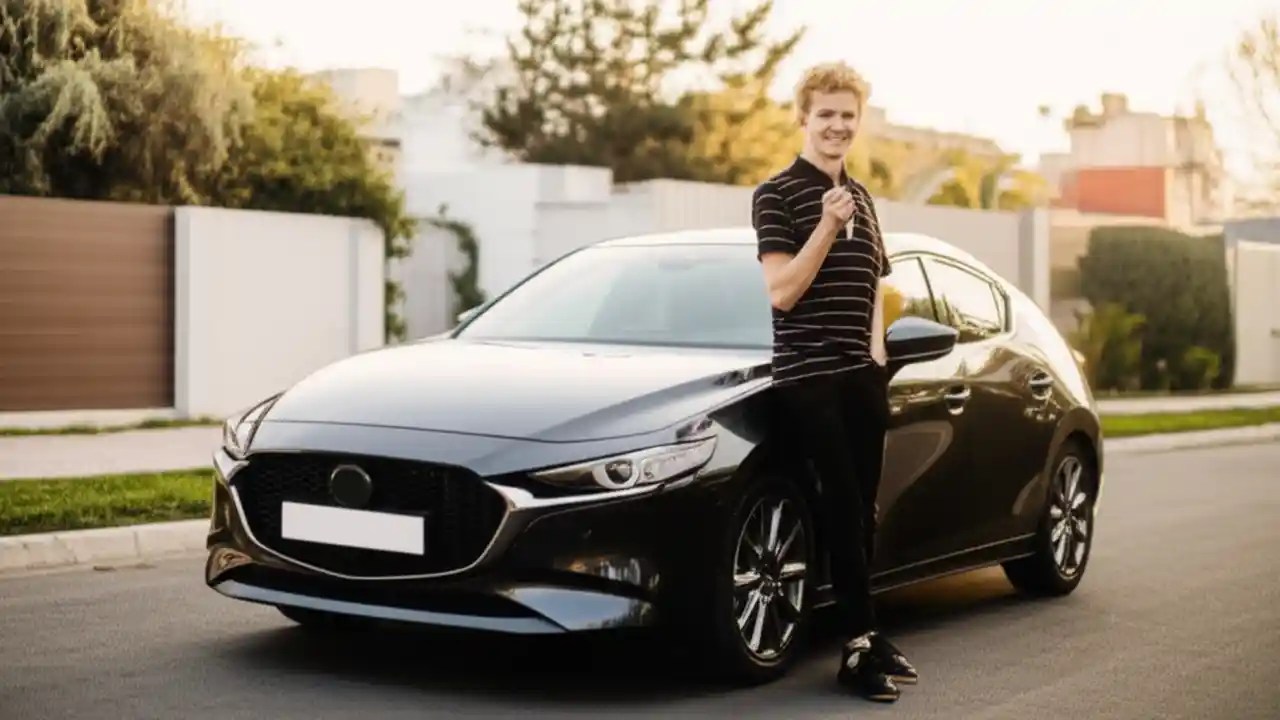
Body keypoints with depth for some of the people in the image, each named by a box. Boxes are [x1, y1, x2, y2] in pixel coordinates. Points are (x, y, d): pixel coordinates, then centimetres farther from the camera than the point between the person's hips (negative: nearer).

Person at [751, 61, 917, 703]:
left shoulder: (860, 197, 17)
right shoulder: (777, 193, -4)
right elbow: (780, 291, -13)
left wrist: (877, 344, 11)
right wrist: (826, 227, -21)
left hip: (863, 375, 6)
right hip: (810, 378, -6)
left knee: (862, 511, 8)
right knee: (843, 511, -8)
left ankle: (867, 635, 15)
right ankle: (859, 645, -4)